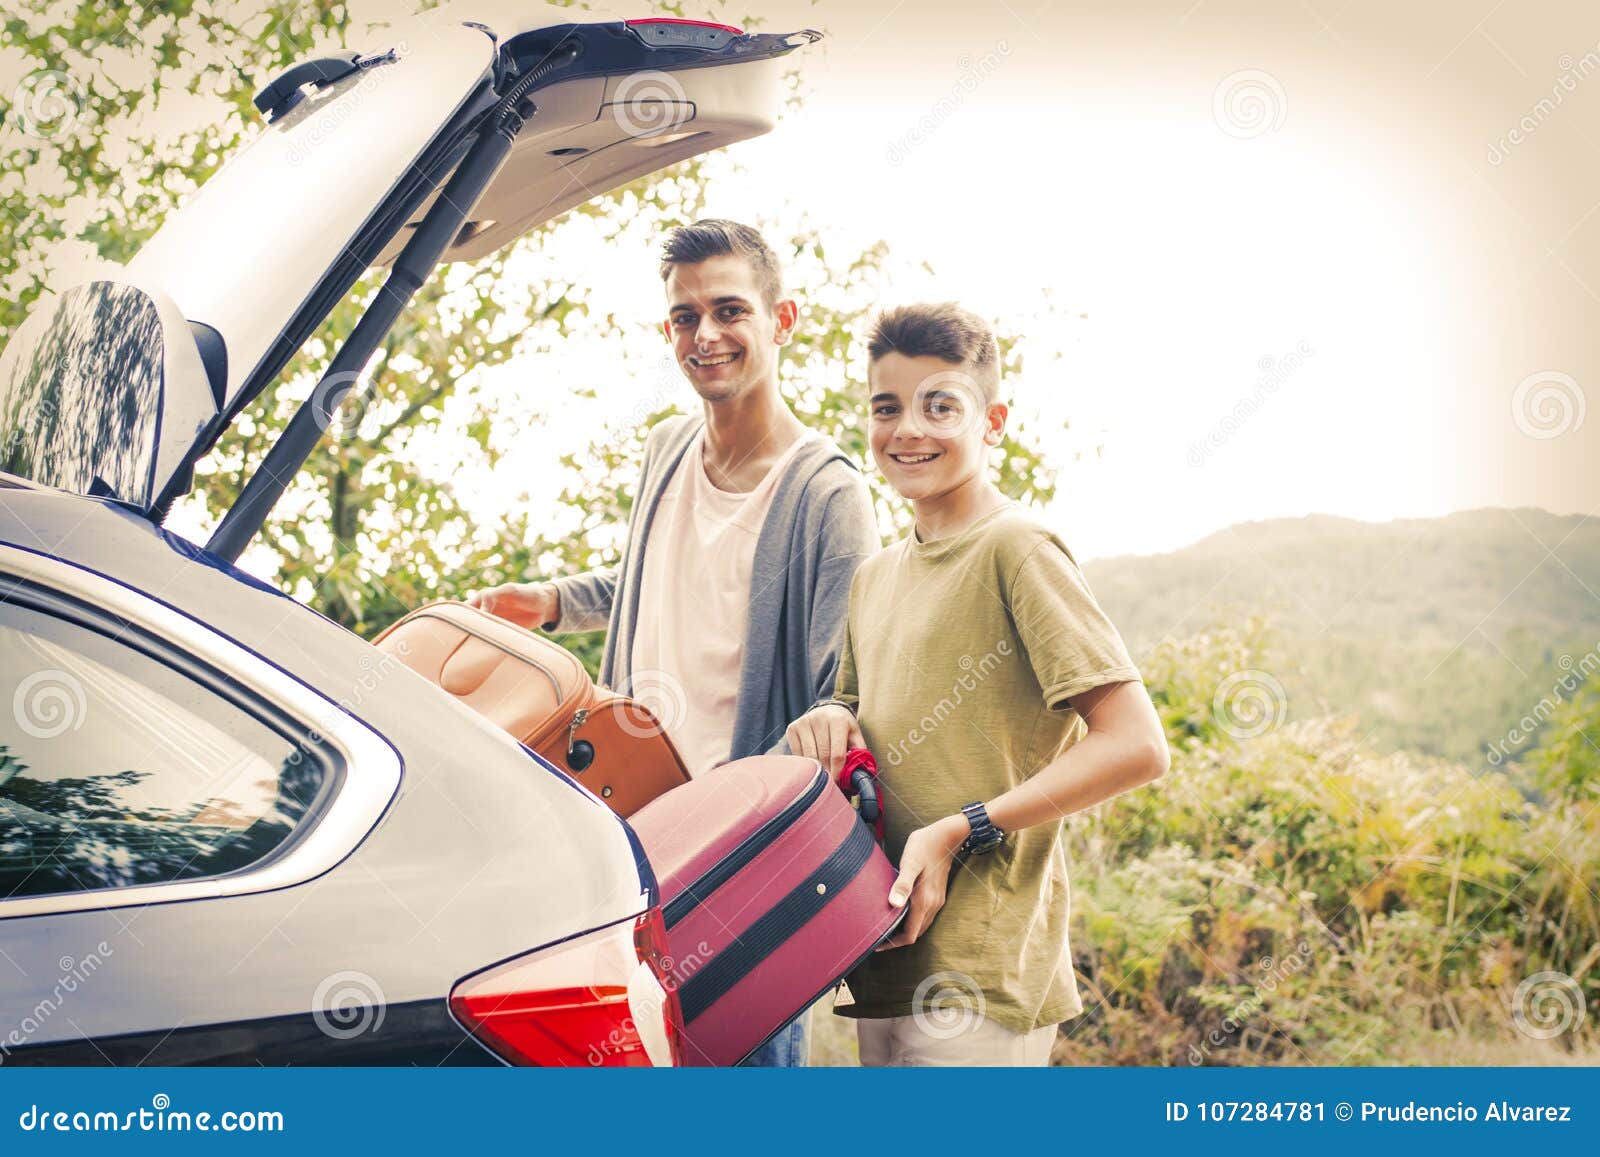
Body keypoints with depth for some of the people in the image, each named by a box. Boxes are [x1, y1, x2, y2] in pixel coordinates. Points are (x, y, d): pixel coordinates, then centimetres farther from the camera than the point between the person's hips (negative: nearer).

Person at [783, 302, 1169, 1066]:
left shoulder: (1015, 551, -8)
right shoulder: (873, 578, 17)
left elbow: (1135, 747, -15)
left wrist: (959, 831, -17)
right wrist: (830, 721, 3)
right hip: (883, 960, 8)